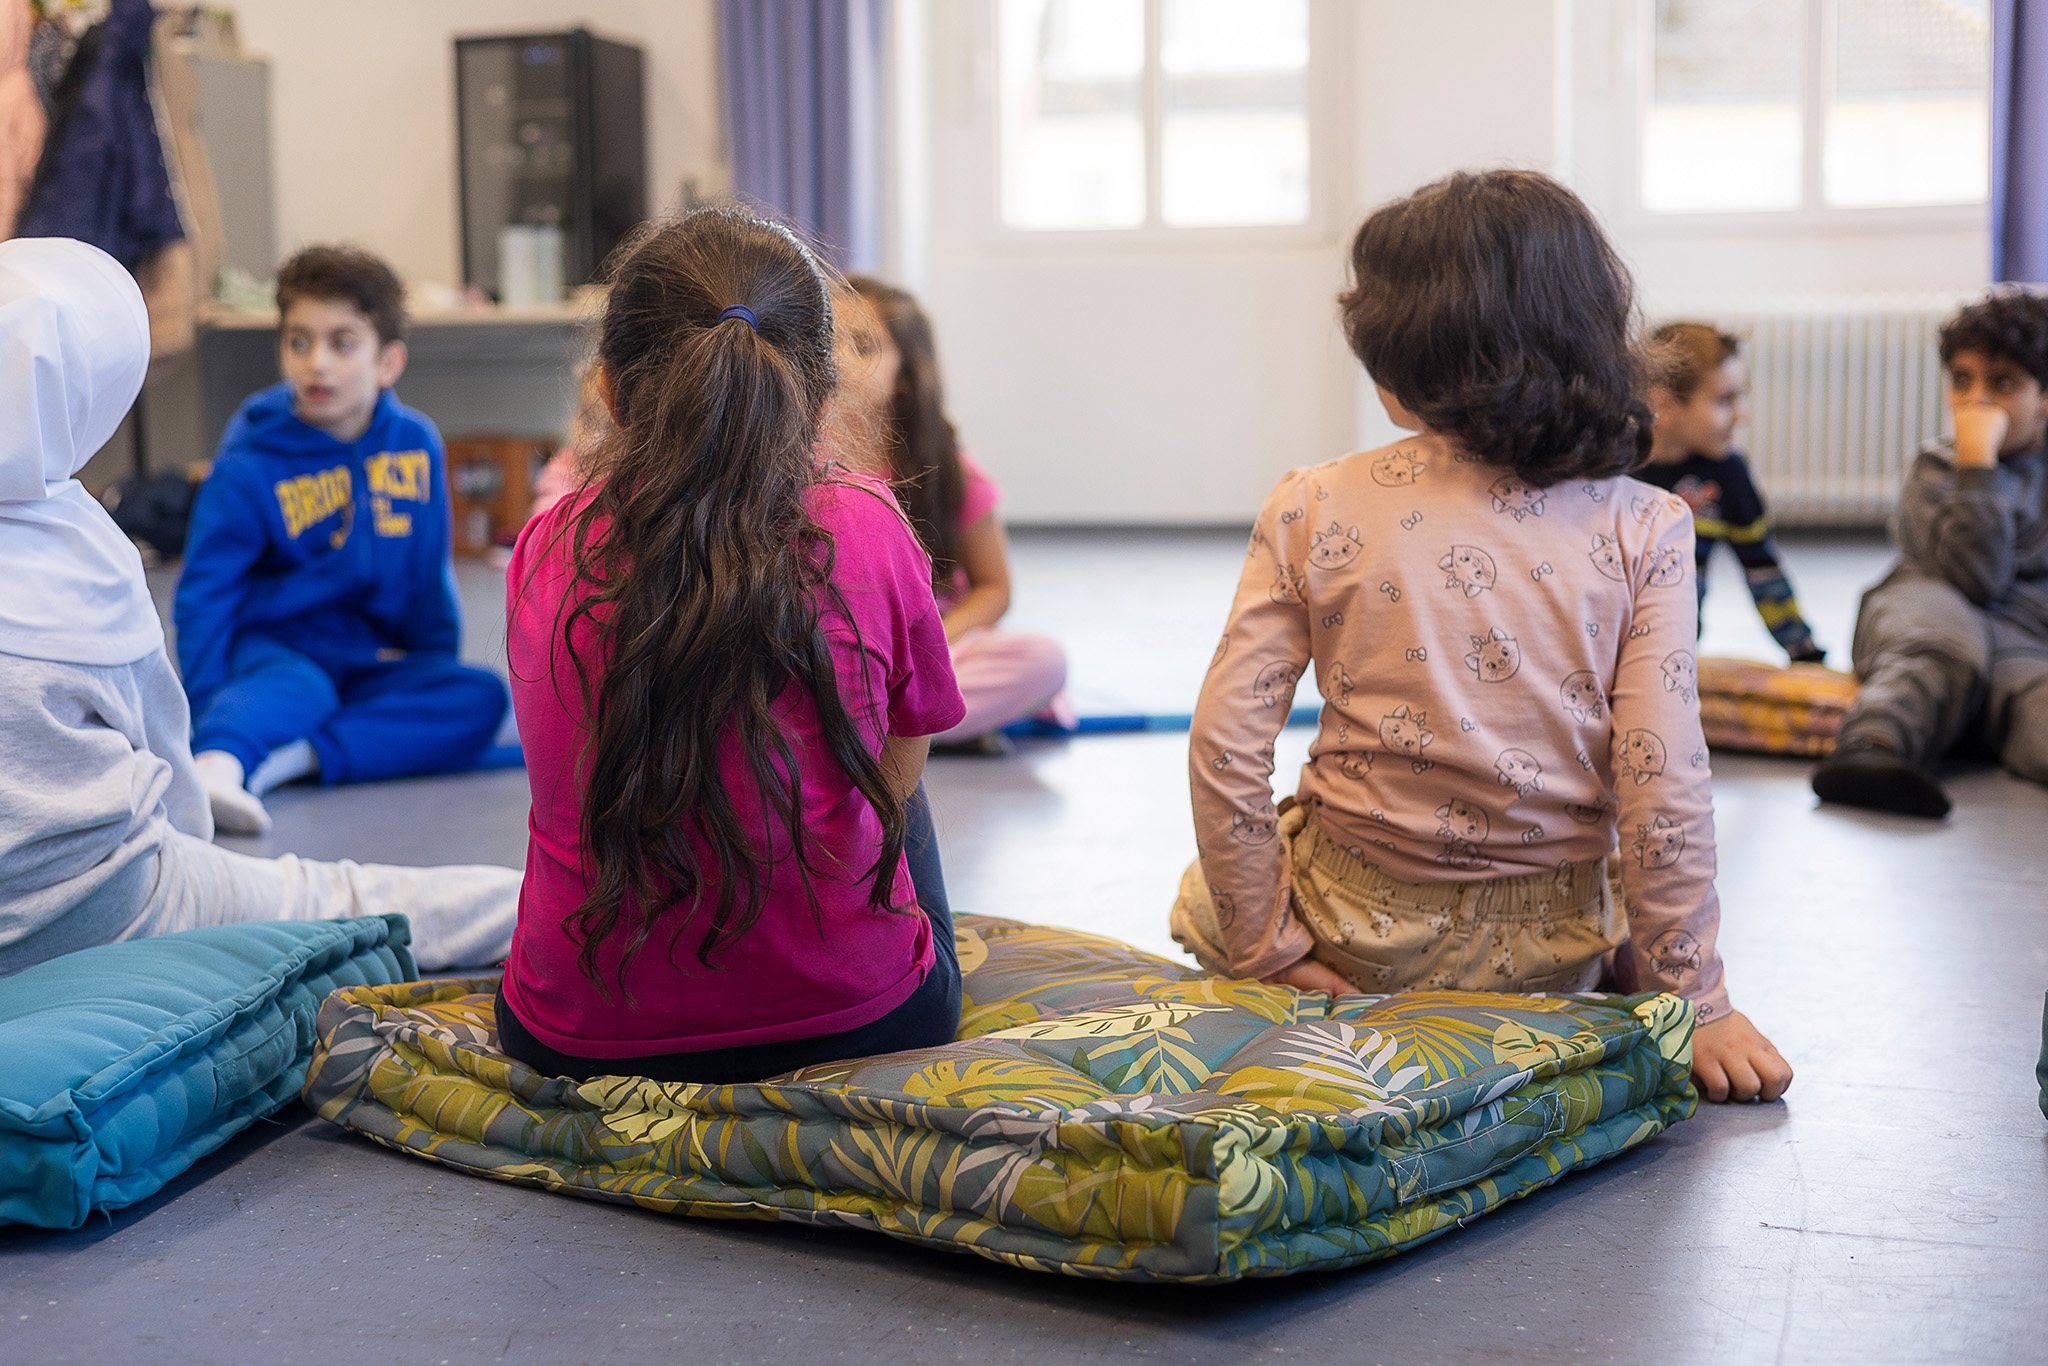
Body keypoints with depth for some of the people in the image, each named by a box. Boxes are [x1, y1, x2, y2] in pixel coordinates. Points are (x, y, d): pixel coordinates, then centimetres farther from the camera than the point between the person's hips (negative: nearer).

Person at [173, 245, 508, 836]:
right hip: (269, 650, -4)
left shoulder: (416, 444, 3)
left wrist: (436, 670, 13)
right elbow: (204, 595, -8)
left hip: (368, 661, 4)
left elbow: (428, 576, 14)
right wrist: (213, 713, -17)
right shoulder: (247, 470, -9)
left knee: (481, 697, -22)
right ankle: (216, 767, -67)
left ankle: (287, 759, -35)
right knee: (296, 689, -38)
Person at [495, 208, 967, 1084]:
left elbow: (574, 775, 7)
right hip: (852, 1024, -2)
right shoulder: (868, 534, -12)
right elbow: (897, 770, 0)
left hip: (580, 1037, 3)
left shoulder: (542, 556, -7)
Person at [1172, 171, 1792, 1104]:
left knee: (1203, 898, 33)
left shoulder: (1312, 511, -10)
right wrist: (1695, 1004, -5)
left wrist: (1266, 948, -3)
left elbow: (1225, 745, -13)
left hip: (1360, 926, -1)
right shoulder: (1643, 530, -11)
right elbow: (1661, 786, -15)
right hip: (1546, 952, 2)